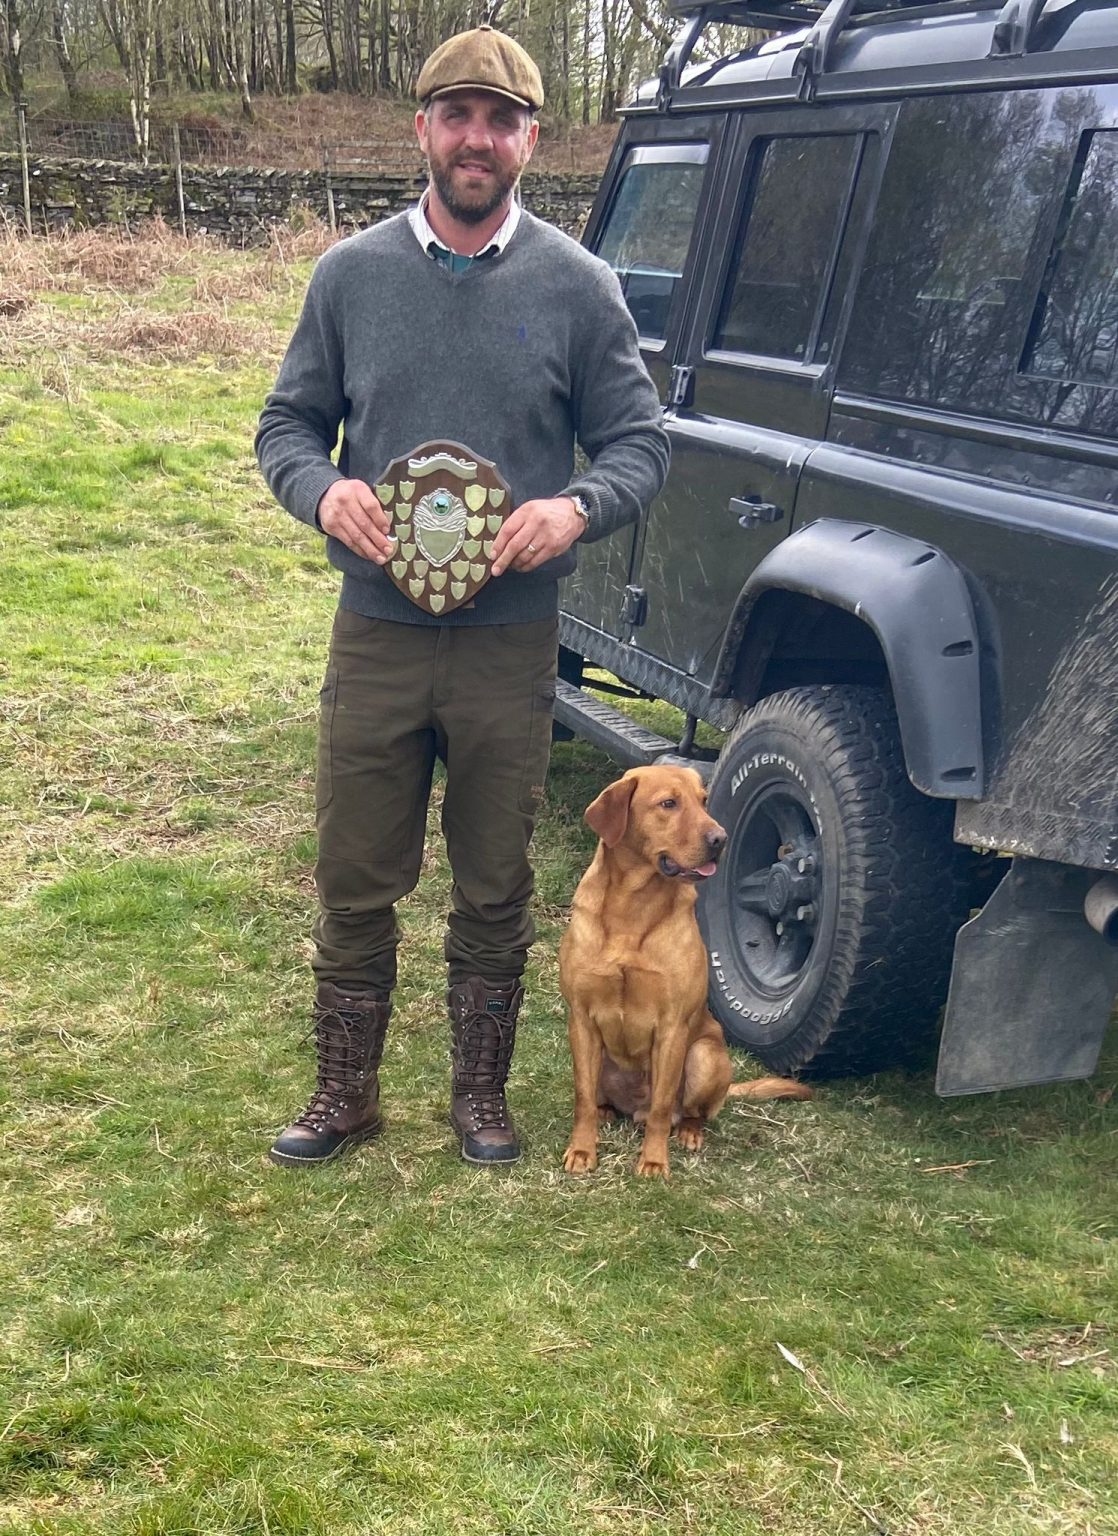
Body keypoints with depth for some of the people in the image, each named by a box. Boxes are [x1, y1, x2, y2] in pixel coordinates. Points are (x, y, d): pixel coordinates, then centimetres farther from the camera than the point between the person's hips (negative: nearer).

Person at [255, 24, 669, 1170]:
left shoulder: (576, 286, -1)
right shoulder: (352, 273, 2)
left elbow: (639, 443, 2)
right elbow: (286, 424, 7)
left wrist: (576, 508, -19)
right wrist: (323, 490, -15)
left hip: (511, 644, -1)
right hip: (375, 635, 1)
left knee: (494, 892, 12)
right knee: (354, 884, 9)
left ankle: (480, 1097, 30)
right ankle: (344, 1096, 28)